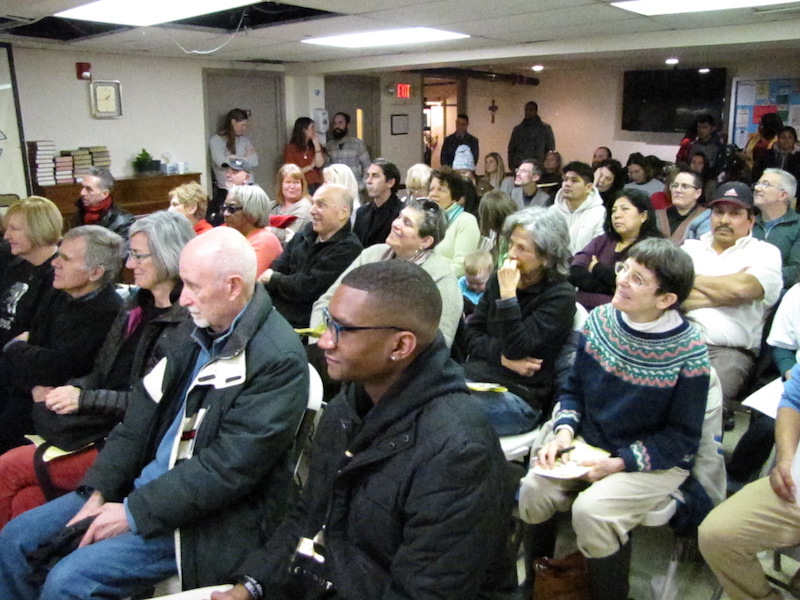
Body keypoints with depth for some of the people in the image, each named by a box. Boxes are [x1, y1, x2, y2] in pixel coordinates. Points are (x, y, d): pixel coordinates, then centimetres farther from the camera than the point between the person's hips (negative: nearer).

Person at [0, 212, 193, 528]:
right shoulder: (135, 306, 11)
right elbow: (103, 372, 15)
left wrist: (84, 399, -16)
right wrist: (64, 390, -3)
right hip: (101, 425, 7)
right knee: (26, 498, -8)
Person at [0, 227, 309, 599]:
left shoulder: (279, 359, -22)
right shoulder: (196, 326, 2)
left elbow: (229, 467, -23)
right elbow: (142, 414, 4)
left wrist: (134, 513, -17)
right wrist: (97, 495, -4)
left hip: (209, 516, -8)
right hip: (142, 481, 8)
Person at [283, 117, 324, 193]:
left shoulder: (317, 146, 13)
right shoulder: (290, 148, 2)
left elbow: (320, 164, -3)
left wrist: (316, 145, -4)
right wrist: (310, 166, 0)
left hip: (317, 187, 3)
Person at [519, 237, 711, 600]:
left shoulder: (688, 353, -16)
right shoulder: (600, 320, -4)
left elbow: (682, 438, -11)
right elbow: (573, 388, 7)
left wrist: (619, 463, -20)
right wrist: (564, 431, -11)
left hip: (656, 461, -4)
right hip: (589, 443, 5)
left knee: (591, 511, -27)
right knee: (533, 492, -17)